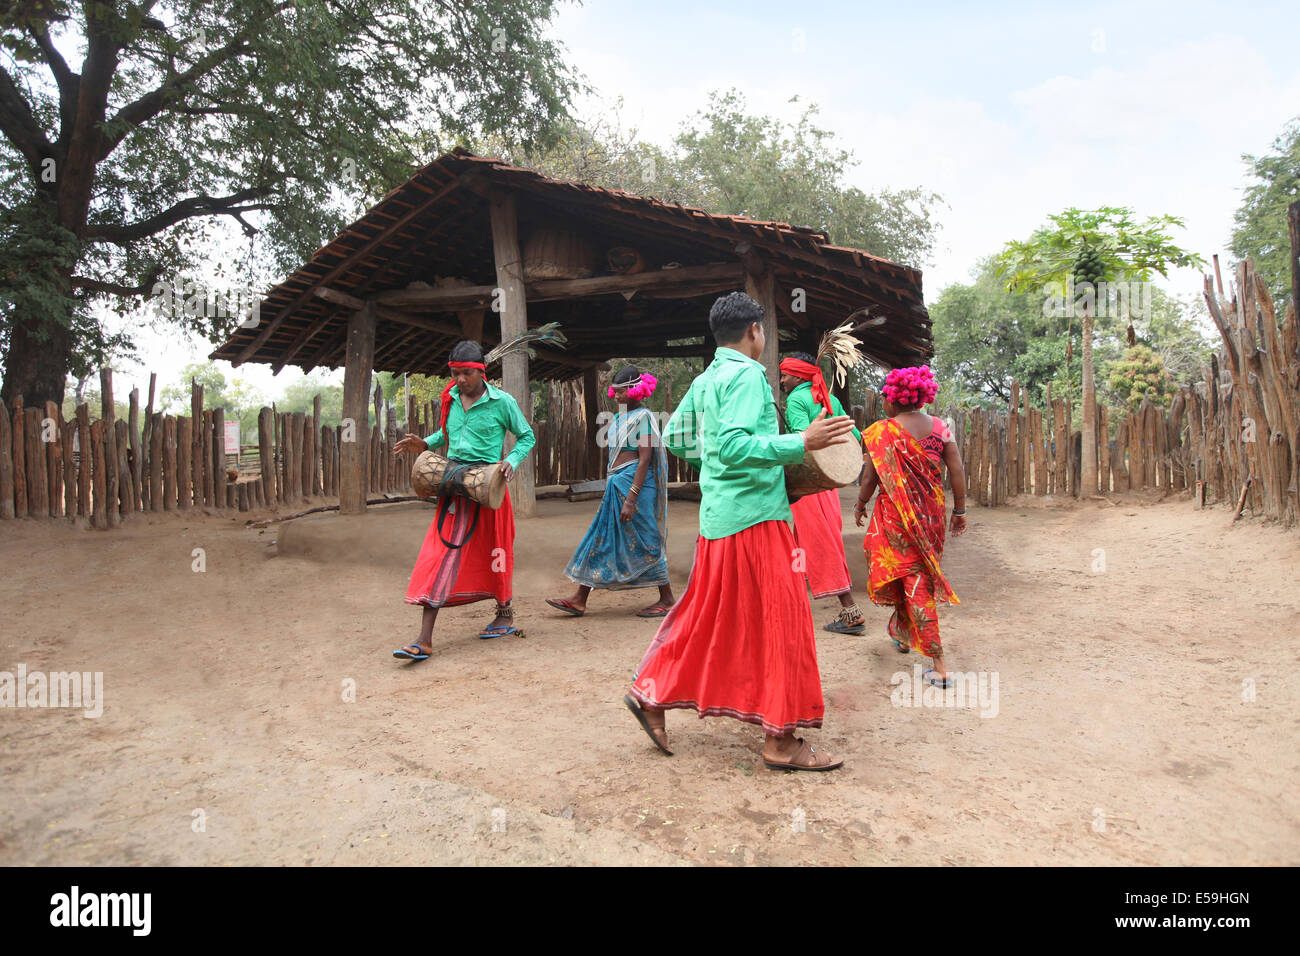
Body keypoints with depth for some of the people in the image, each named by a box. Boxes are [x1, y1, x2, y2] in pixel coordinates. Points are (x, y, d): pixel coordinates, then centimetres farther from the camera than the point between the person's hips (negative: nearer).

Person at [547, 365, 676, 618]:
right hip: (616, 484, 9)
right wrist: (613, 490, 20)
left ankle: (667, 598, 12)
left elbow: (645, 460, -17)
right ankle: (579, 600, 12)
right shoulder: (620, 418, 15)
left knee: (644, 542, -2)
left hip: (636, 483, -9)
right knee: (601, 538, 8)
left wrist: (630, 499, -23)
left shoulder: (643, 417, -10)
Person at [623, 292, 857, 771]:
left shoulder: (703, 382, 14)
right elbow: (734, 445, -25)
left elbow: (674, 438, 21)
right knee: (780, 619, -2)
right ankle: (781, 739, 5)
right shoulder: (748, 375, -12)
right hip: (755, 514, -9)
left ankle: (651, 693, 23)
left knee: (706, 614, 17)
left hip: (717, 516, 9)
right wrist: (801, 443, -28)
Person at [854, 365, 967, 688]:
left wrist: (860, 506, 8)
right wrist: (959, 510, 11)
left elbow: (871, 477, -8)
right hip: (931, 513, 5)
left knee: (911, 582, 5)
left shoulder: (881, 431, -11)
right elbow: (958, 472, 1)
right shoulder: (940, 427, 1)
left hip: (895, 515, -5)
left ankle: (939, 665, 11)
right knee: (922, 576, 22)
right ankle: (903, 634, 41)